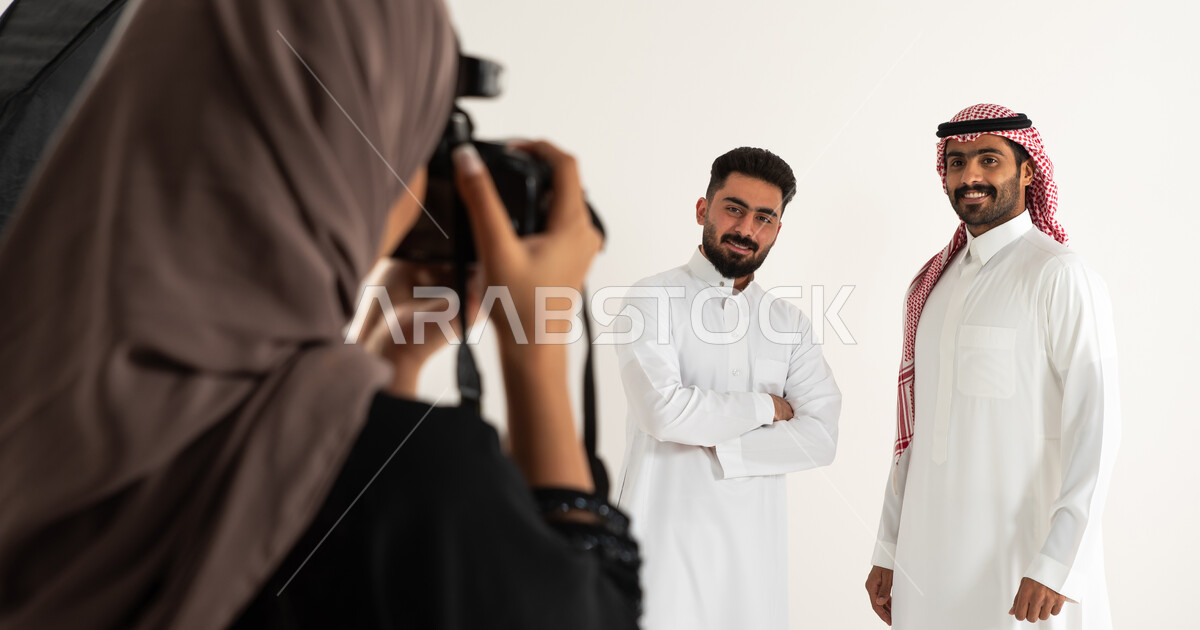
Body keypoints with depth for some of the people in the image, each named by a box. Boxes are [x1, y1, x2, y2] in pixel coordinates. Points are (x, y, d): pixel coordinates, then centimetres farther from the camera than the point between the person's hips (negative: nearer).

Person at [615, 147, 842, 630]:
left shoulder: (789, 322, 10)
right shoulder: (653, 300, -4)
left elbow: (820, 437, -1)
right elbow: (665, 412, -19)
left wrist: (718, 448, -13)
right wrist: (768, 406, -6)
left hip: (756, 546, 4)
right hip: (668, 539, -4)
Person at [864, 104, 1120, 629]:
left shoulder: (1058, 275, -9)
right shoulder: (932, 282, 11)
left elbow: (1095, 427, -15)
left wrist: (1055, 564, -20)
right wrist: (889, 549, 13)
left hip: (1023, 559, -6)